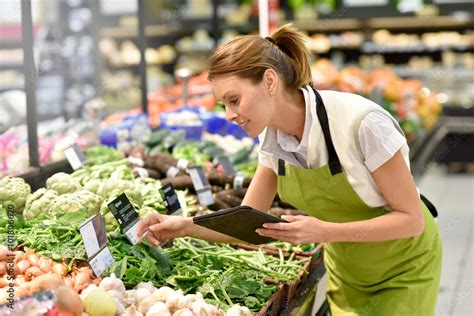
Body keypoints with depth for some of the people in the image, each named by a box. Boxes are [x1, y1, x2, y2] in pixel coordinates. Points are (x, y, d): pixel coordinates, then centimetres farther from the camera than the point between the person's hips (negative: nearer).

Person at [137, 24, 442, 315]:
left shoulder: (360, 122, -30)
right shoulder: (272, 138, -11)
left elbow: (411, 219, -23)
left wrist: (323, 231, -34)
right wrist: (188, 226, -22)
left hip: (402, 270, -5)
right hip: (345, 271, 5)